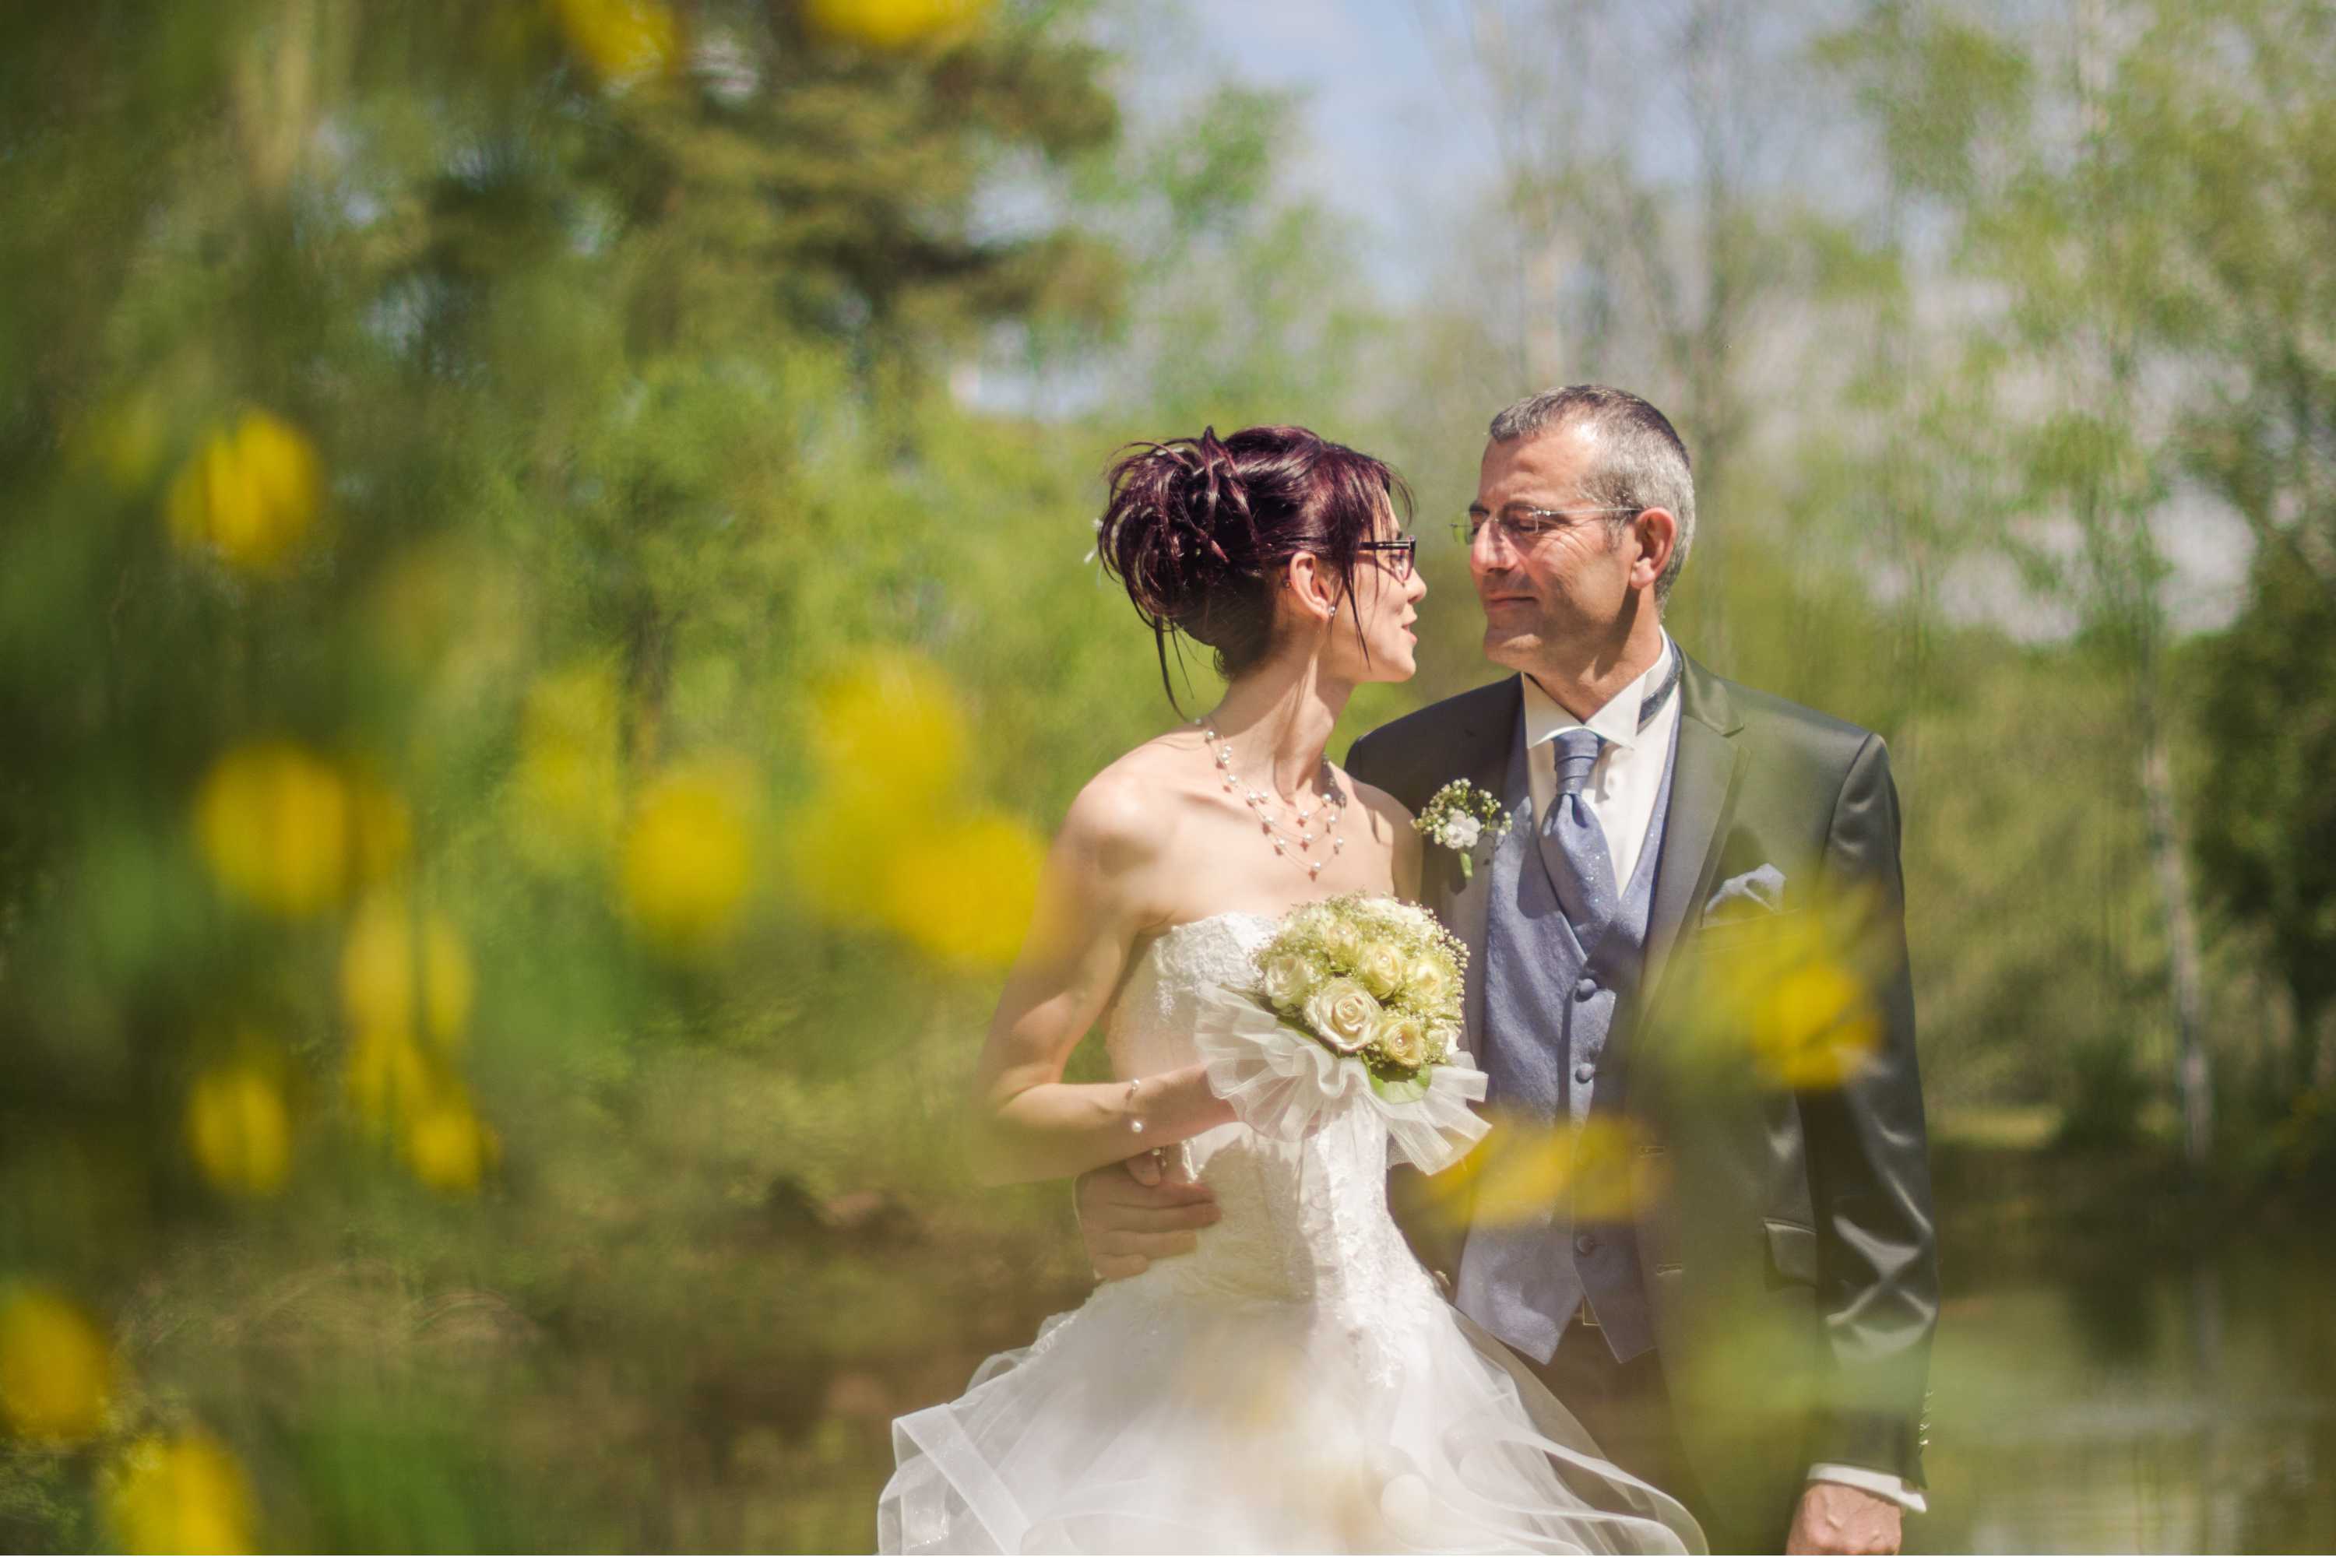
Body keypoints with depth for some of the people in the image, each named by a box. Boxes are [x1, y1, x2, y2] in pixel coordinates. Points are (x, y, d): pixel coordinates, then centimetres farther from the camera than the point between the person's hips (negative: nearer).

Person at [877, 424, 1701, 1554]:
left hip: (1382, 1367, 6)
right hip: (1194, 1385, -6)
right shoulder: (1138, 817, -10)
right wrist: (1207, 1092, -22)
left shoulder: (1388, 833, 10)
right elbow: (1004, 1129, -10)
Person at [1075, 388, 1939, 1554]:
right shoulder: (1401, 776, 8)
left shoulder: (1818, 779, 2)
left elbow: (1873, 1145, -1)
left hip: (1720, 1422, -2)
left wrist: (1863, 1459, -7)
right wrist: (1128, 1200, -9)